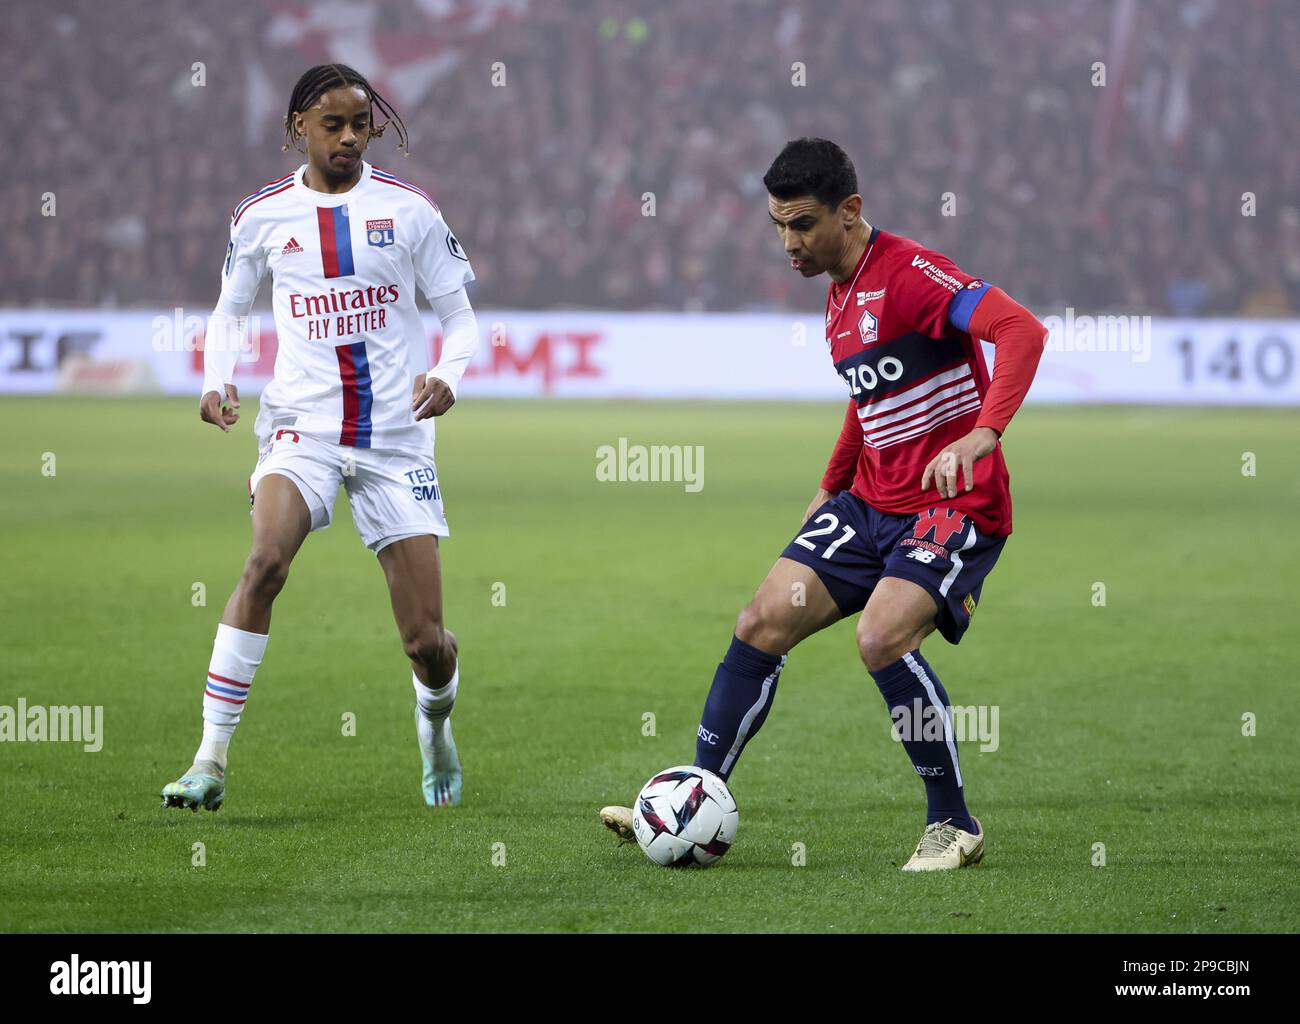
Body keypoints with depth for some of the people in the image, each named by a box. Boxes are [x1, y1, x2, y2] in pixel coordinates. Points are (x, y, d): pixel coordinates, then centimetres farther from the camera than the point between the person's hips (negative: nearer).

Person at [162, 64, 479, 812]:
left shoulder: (409, 209, 0)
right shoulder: (263, 215, 3)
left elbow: (459, 314, 5)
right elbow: (231, 308, 17)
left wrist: (450, 374, -16)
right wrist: (219, 381, -2)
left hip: (396, 434, 0)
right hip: (303, 426, 0)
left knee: (427, 641, -1)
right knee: (266, 559, -30)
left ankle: (436, 722, 37)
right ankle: (211, 761, -27)